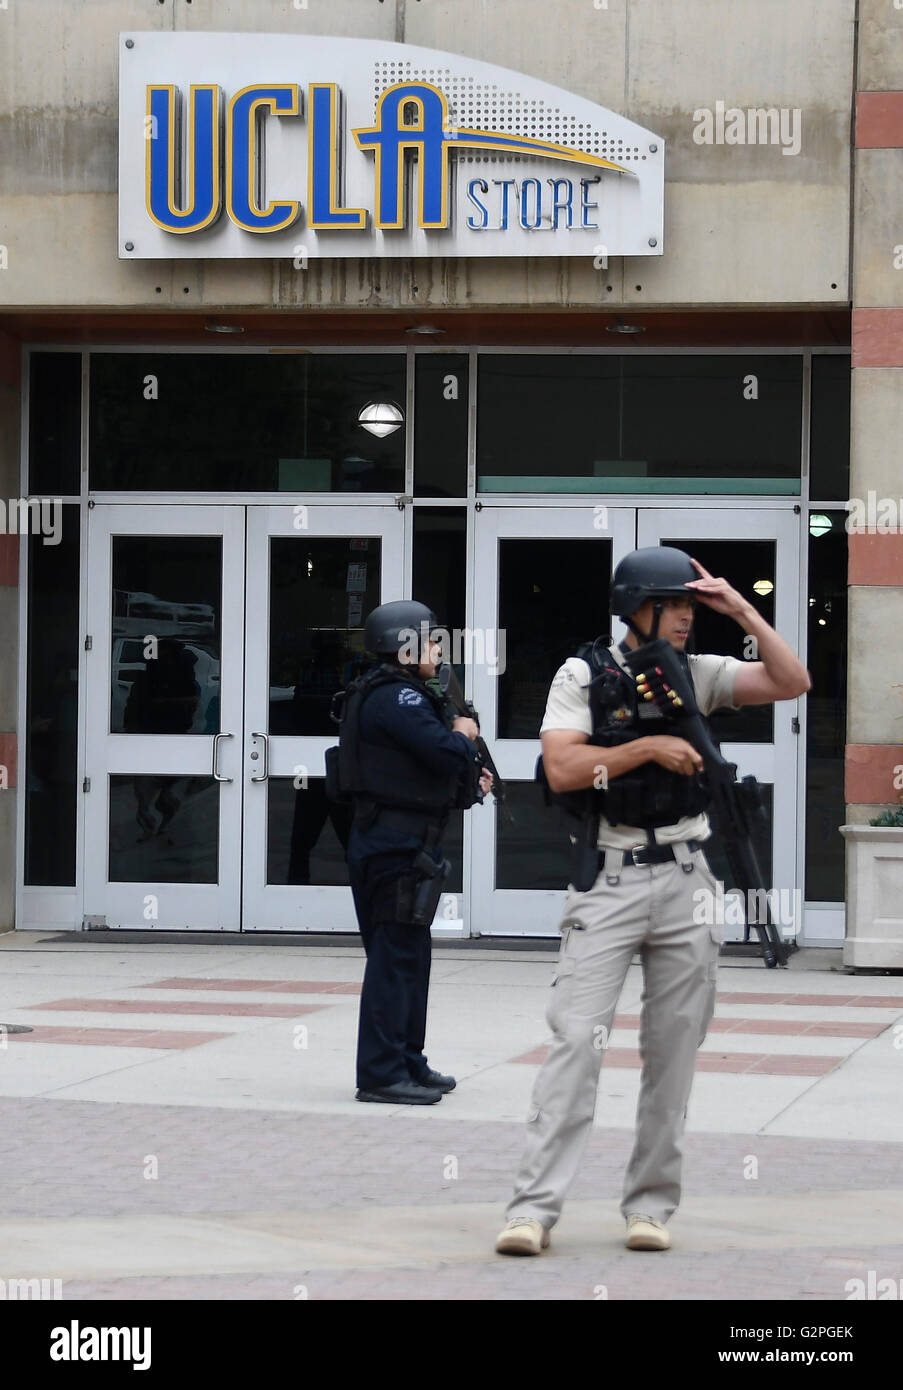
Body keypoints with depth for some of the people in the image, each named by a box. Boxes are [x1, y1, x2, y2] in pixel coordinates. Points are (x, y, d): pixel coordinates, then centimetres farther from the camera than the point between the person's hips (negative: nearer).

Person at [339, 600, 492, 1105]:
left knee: (411, 955, 17)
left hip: (398, 841, 11)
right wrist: (464, 736, -5)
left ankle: (408, 1063, 25)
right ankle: (381, 1073, -8)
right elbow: (443, 753, -25)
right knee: (395, 957, -9)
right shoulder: (396, 698, -16)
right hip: (398, 844, -11)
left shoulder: (399, 695, 19)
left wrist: (468, 783, 10)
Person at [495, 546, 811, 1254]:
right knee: (577, 1039, -11)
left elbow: (793, 683, 1)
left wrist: (742, 610, -4)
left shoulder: (697, 674, 9)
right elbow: (561, 769, -11)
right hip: (609, 882, -3)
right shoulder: (583, 676, 0)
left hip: (687, 879, 4)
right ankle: (534, 1208, -13)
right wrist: (647, 747, -14)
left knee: (674, 1049, 4)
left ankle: (651, 1205, 11)